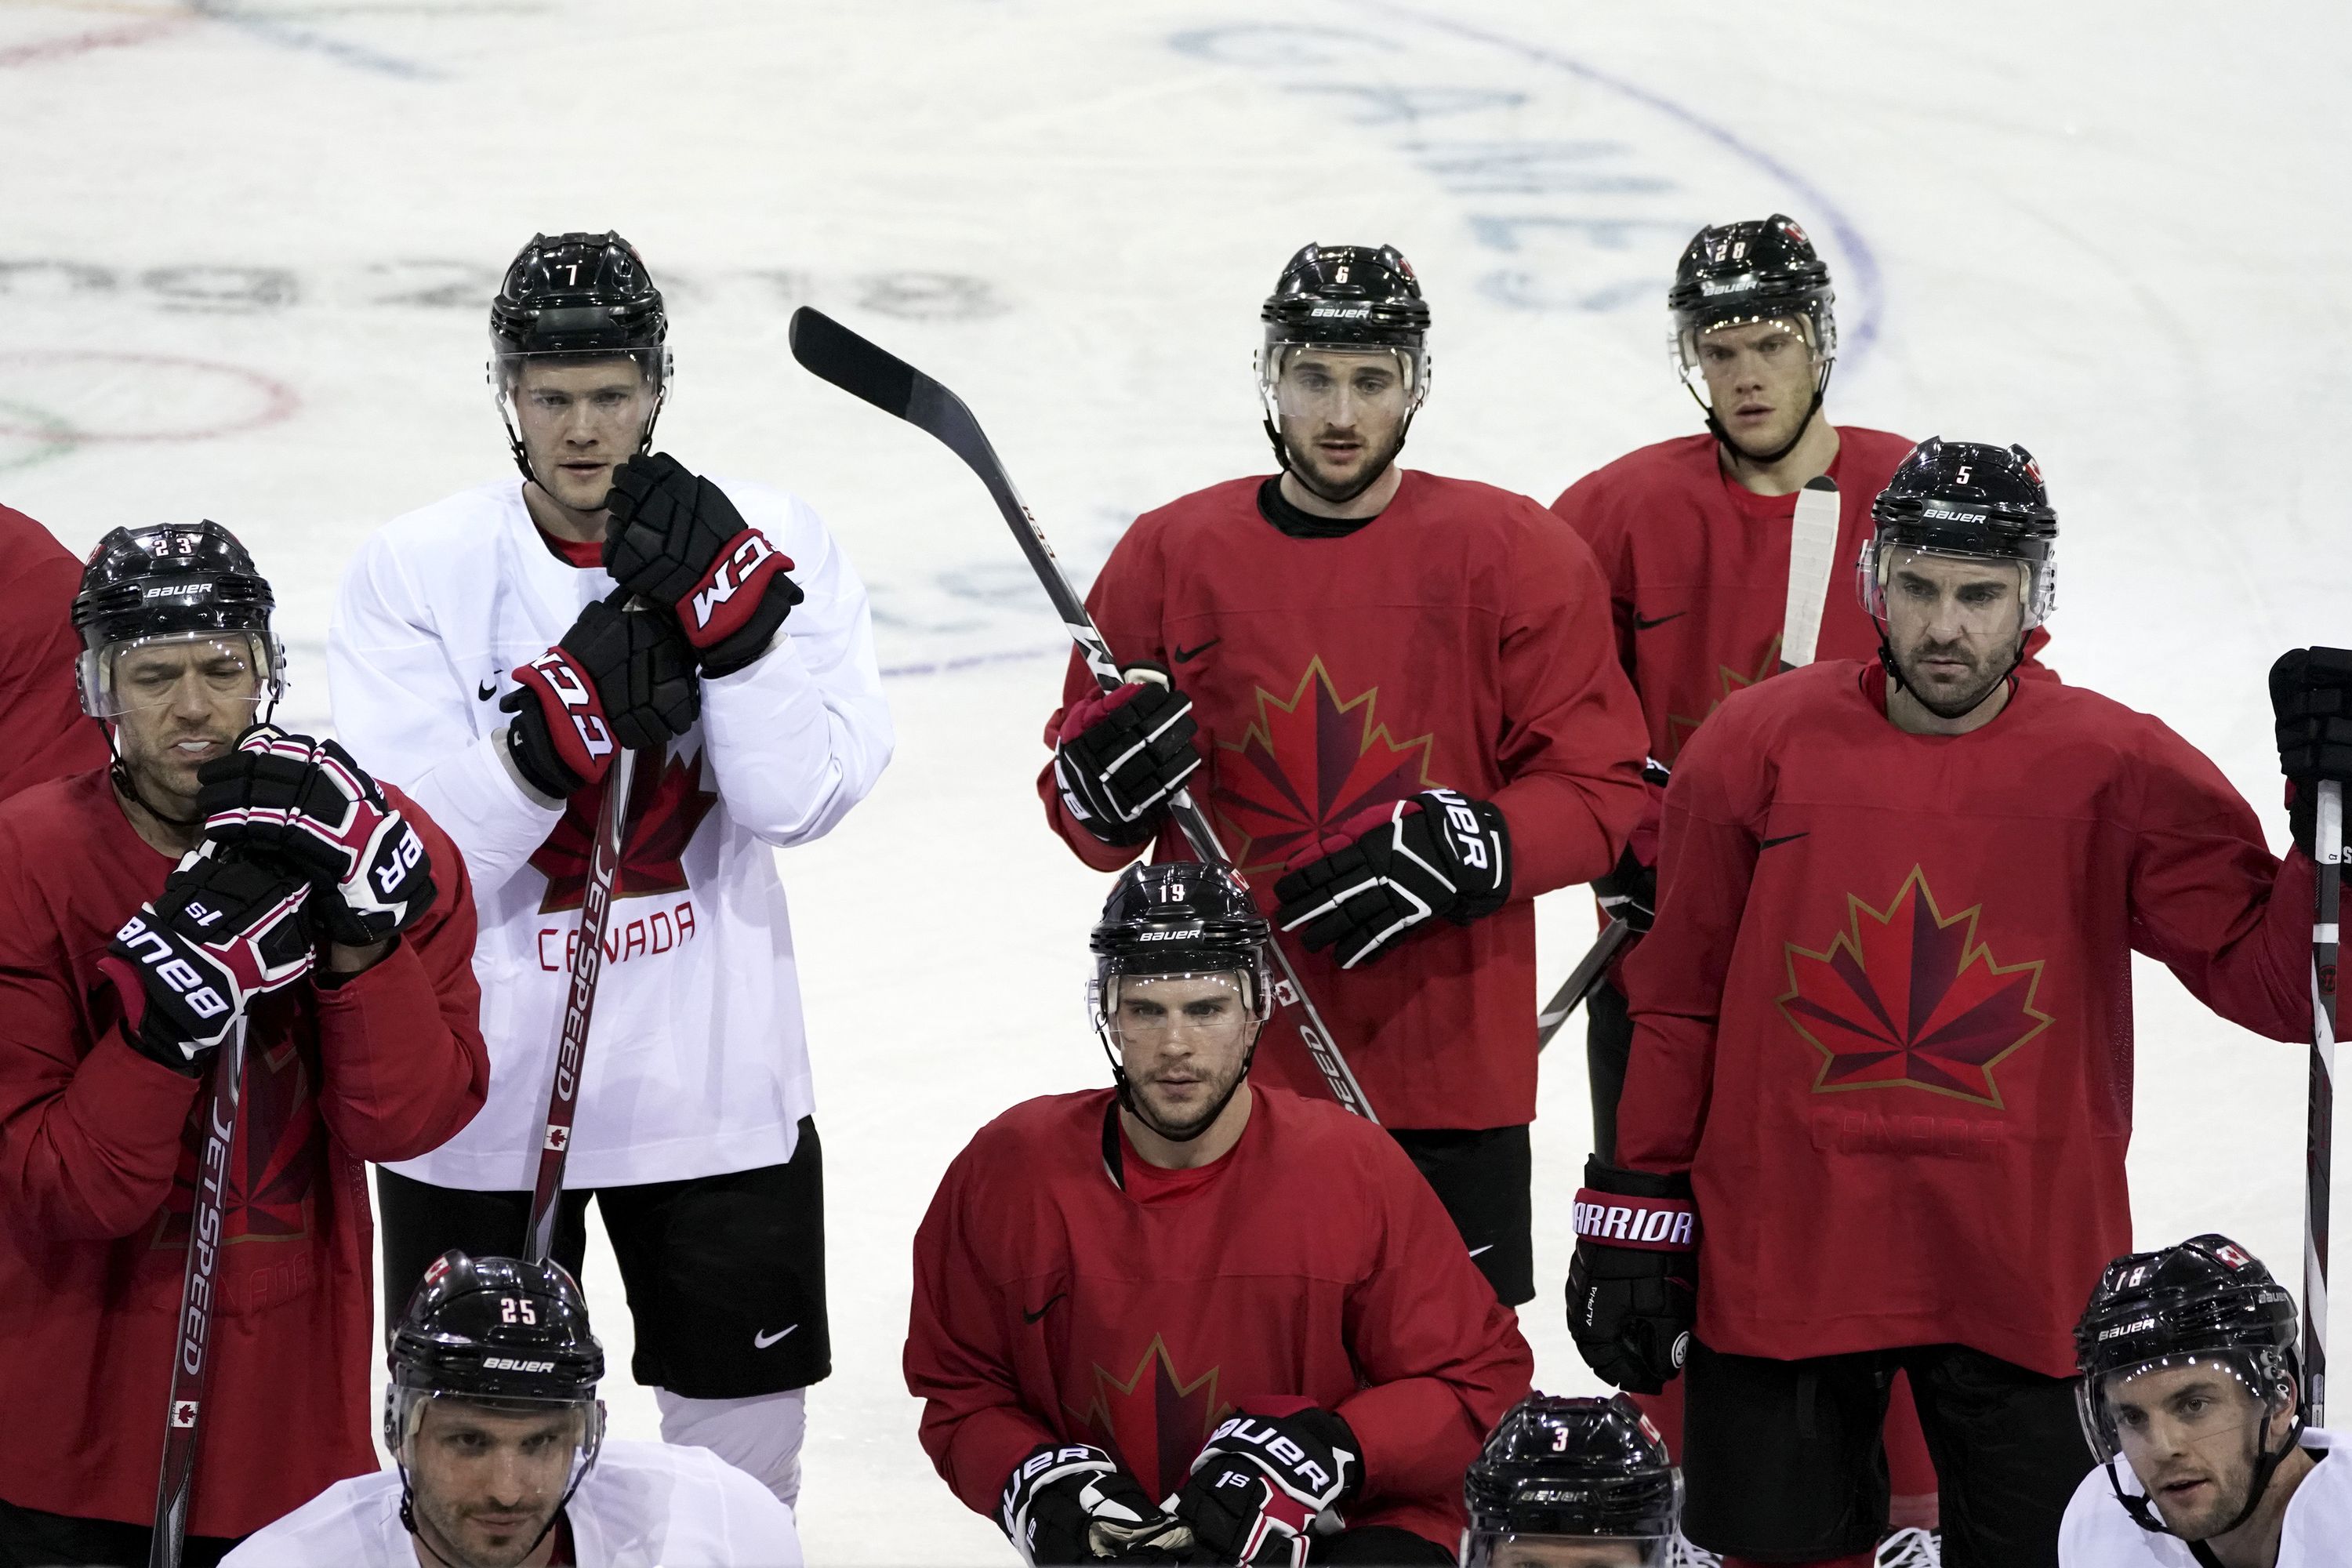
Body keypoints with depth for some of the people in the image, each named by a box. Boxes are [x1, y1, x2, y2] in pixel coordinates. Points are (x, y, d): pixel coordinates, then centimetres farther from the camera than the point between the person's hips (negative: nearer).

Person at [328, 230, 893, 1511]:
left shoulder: (770, 545, -4)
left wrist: (720, 612, -24)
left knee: (744, 1440, 12)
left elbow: (799, 799, -14)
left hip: (712, 1075, 1)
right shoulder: (413, 571, -7)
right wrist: (566, 705, -27)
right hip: (481, 1085, -1)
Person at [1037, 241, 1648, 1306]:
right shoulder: (1172, 552, 5)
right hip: (1222, 1071, 2)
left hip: (1445, 1066, -2)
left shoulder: (1516, 555, 0)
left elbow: (1598, 792, -2)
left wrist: (1461, 848, -18)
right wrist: (1105, 783, -12)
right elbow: (1080, 811, 11)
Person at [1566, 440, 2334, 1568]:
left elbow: (2272, 983, -4)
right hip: (1780, 1261, 0)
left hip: (2025, 1281, 0)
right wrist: (1636, 1212, 4)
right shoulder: (1759, 747, -2)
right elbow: (1679, 1003, 4)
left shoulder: (2119, 774, -3)